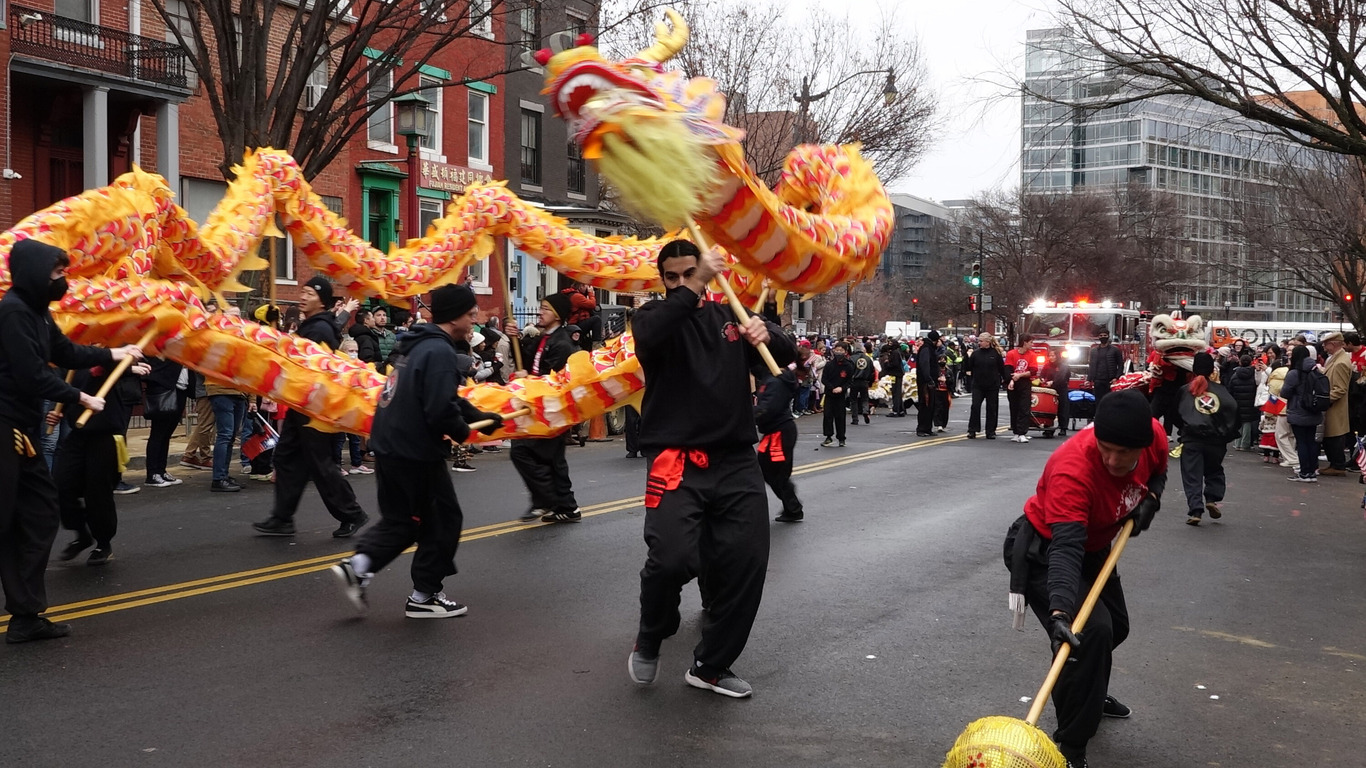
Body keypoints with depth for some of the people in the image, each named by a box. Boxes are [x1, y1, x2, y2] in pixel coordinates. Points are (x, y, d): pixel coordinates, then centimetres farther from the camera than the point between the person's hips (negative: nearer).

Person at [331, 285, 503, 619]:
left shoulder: (419, 344, 13)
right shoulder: (440, 351, -18)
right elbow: (440, 410, -26)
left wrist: (480, 417, 17)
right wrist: (462, 431, -7)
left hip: (389, 445, 9)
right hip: (416, 451, -9)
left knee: (401, 519, 21)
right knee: (443, 519, 7)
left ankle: (358, 566, 4)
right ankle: (424, 596, 15)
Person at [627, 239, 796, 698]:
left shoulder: (730, 316, 15)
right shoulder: (655, 314, 4)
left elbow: (787, 356, 11)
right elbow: (650, 336, -21)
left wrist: (766, 334, -11)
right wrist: (694, 289, -28)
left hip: (737, 462, 4)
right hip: (677, 462, -4)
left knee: (746, 564, 0)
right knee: (672, 558, -21)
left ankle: (711, 667, 18)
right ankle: (649, 641, 10)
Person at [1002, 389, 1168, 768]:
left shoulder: (1155, 436, -19)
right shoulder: (1072, 470, -40)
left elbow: (1157, 470, 7)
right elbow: (1065, 550, -47)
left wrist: (1151, 498, -13)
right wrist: (1059, 611, -59)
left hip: (1093, 546, 8)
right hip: (1043, 551, -8)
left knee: (1115, 626, 23)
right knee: (1090, 631, -24)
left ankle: (1090, 695, 54)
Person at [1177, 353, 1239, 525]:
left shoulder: (1185, 390, 6)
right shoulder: (1220, 389, 6)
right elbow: (1233, 408, -6)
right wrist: (1229, 434, 3)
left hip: (1191, 438, -1)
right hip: (1215, 439, 1)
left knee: (1192, 475, 1)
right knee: (1214, 470, 22)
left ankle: (1195, 510, -8)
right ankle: (1212, 499, 4)